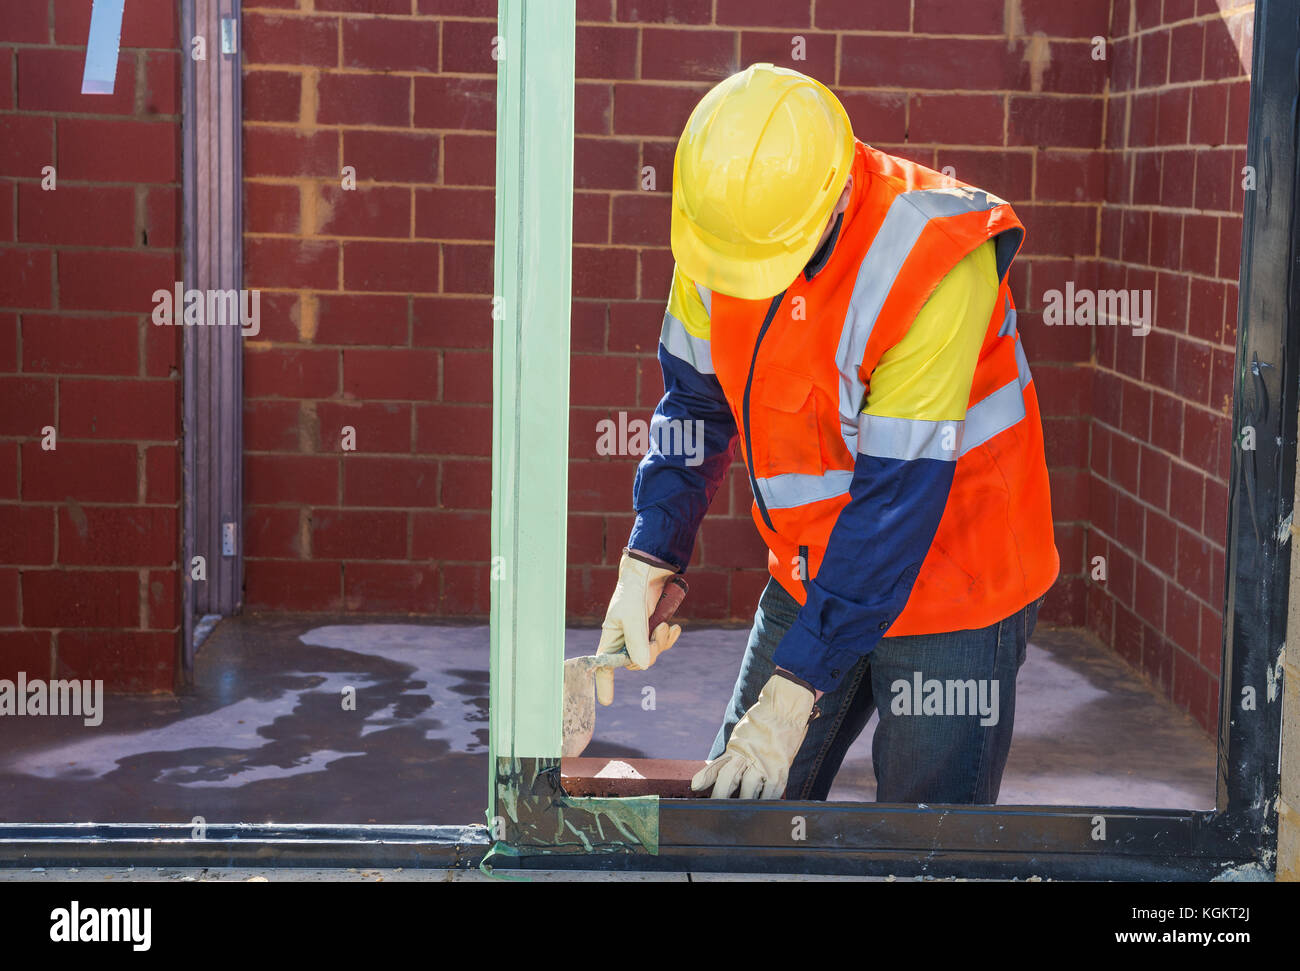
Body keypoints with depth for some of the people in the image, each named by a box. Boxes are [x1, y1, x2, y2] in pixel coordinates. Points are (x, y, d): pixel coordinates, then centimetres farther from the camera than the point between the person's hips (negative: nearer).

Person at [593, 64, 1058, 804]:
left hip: (952, 587, -6)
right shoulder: (720, 222, -10)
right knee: (735, 797, 11)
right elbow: (696, 401, 4)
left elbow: (898, 498, -28)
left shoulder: (936, 264, -30)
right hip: (813, 575, 6)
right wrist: (650, 559, -8)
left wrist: (796, 687, -26)